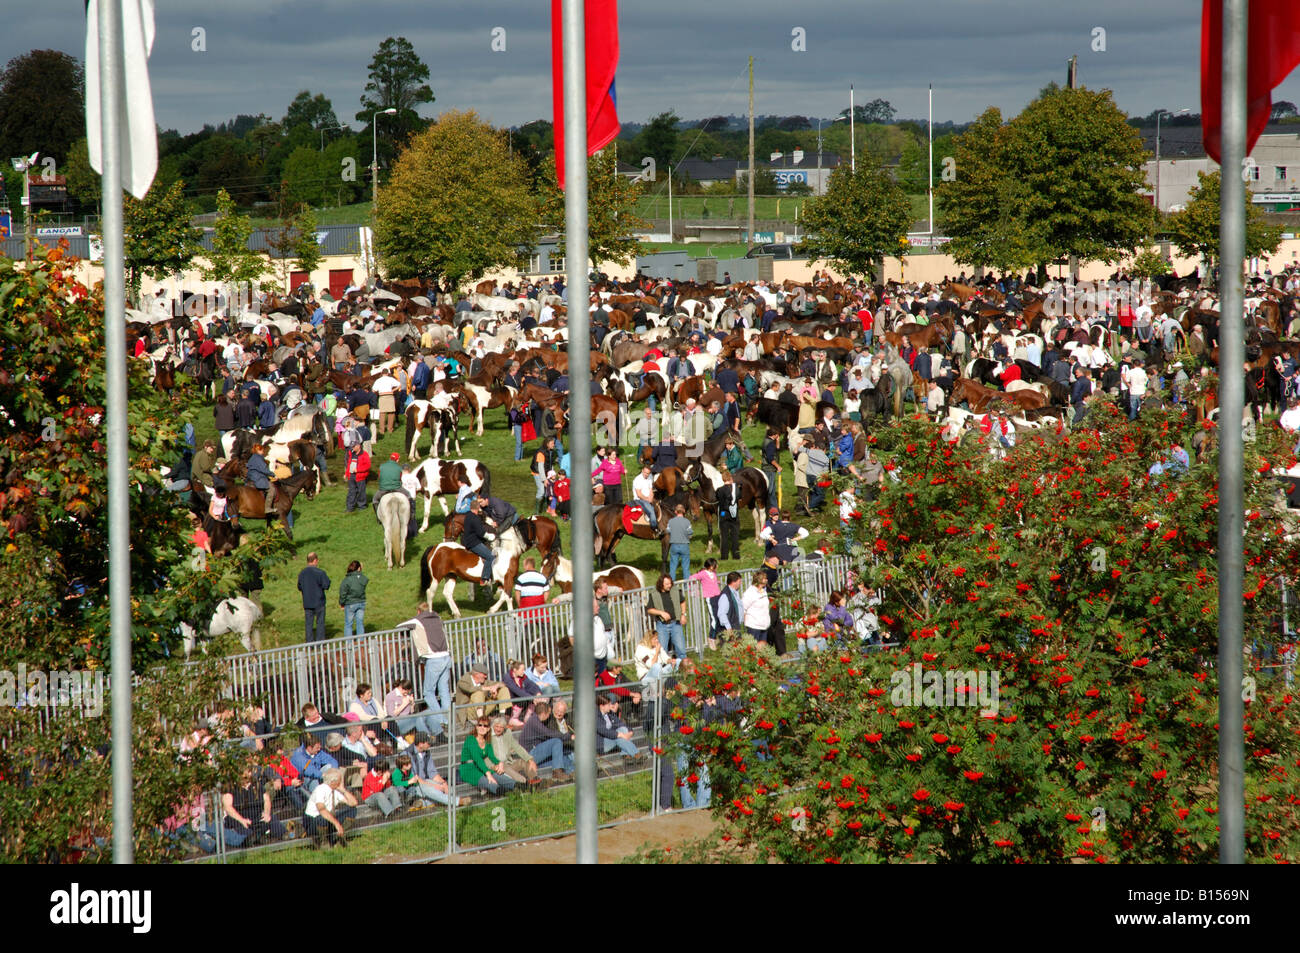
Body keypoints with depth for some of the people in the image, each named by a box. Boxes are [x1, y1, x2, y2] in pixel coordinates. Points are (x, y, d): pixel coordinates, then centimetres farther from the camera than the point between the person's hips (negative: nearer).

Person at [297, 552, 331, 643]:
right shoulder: (320, 572, -13)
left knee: (309, 623, 9)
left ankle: (309, 642, 8)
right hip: (319, 602, -4)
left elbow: (299, 588, 7)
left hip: (307, 603, 4)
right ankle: (320, 642, 6)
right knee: (320, 622, 6)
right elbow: (326, 586, -13)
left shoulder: (302, 573, 1)